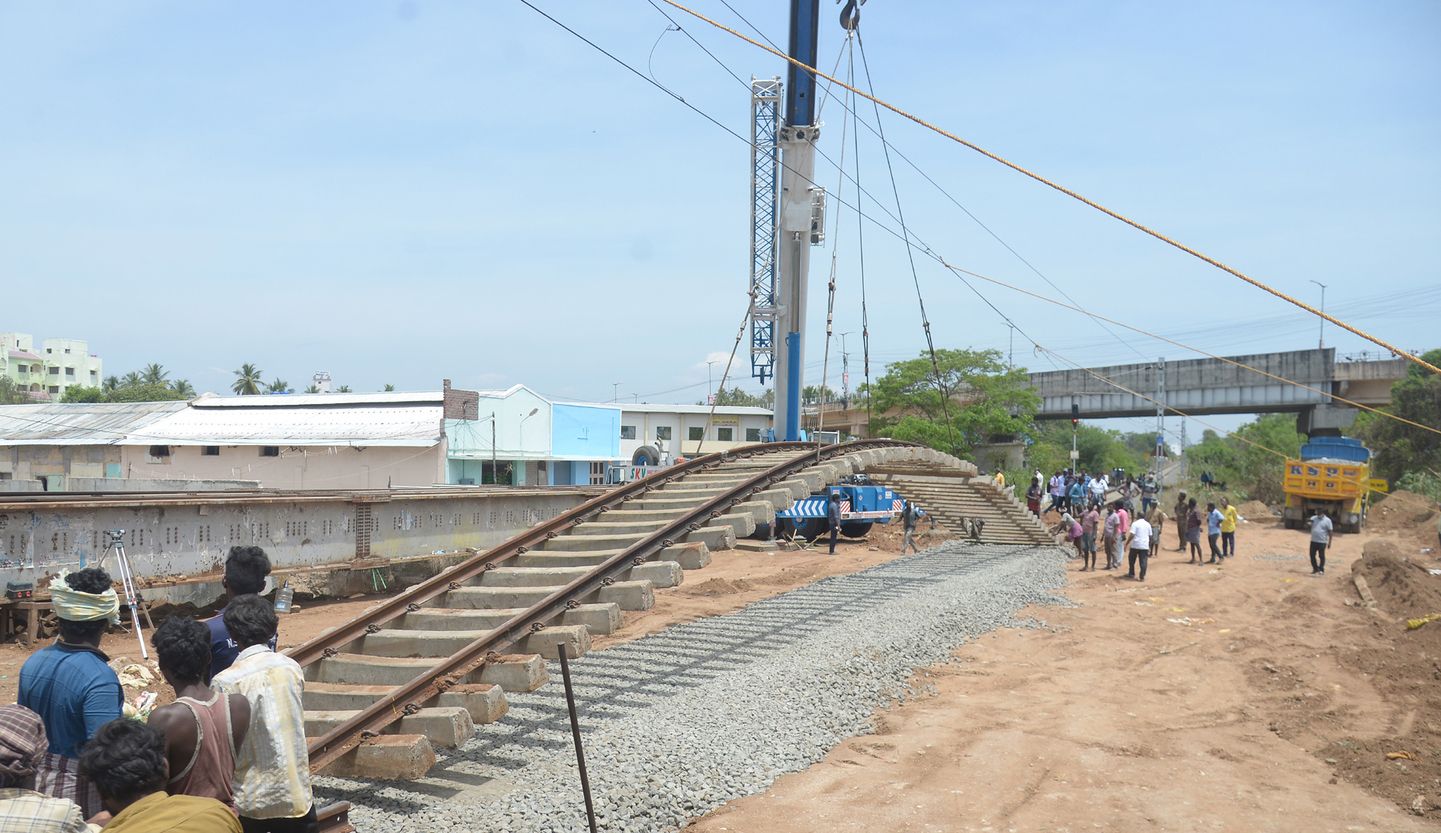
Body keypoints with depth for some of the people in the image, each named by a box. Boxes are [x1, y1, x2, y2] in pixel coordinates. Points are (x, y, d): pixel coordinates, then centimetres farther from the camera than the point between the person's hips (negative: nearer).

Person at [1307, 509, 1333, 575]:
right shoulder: (1314, 518, 8)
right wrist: (1308, 520, -24)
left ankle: (1321, 570, 11)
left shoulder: (1327, 520, -5)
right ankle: (1315, 569, 21)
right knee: (1312, 555, 7)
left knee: (1321, 556, 1)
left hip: (1322, 542, -5)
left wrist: (1329, 542, -9)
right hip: (1313, 541, 5)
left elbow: (1330, 532, -5)